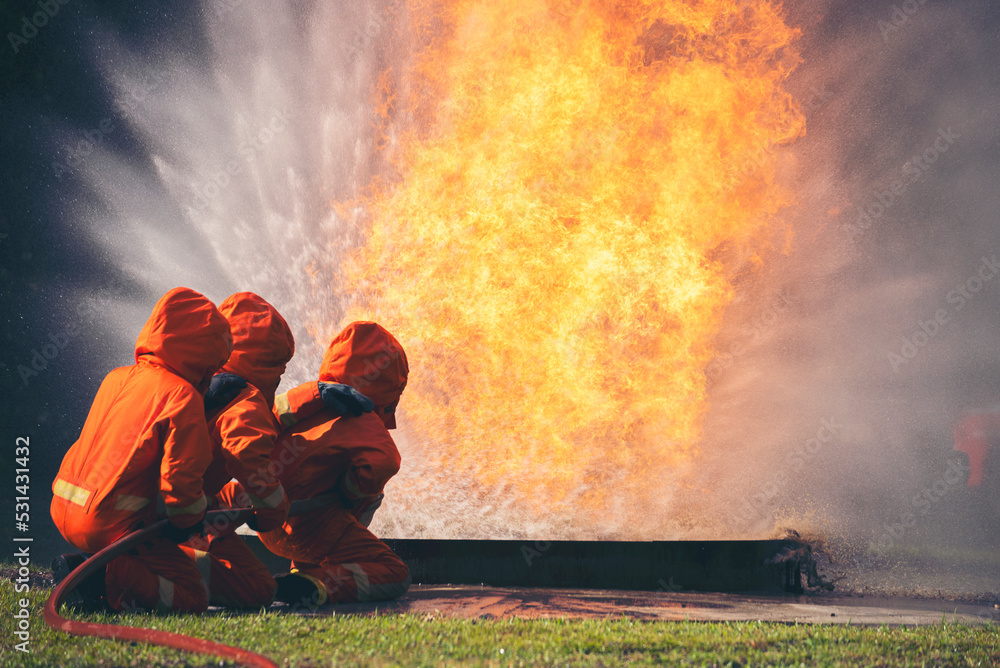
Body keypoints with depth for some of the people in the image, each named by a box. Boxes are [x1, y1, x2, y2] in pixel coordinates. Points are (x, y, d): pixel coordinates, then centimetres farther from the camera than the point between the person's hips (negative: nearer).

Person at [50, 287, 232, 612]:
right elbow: (181, 480, -16)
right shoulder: (182, 397, -12)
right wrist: (194, 521, 3)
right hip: (113, 523, -8)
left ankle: (89, 569, 11)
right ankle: (108, 580, -20)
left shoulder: (116, 378, 11)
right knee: (191, 598, -2)